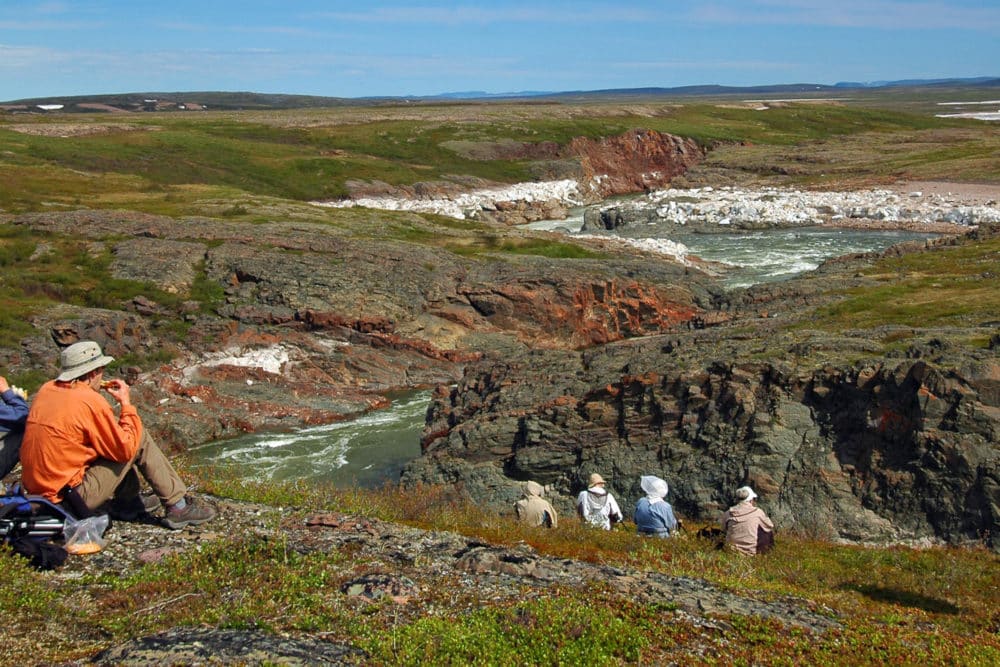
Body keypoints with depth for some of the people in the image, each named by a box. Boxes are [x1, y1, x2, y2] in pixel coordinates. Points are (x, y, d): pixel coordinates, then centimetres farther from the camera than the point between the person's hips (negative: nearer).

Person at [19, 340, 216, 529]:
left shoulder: (46, 389, 4)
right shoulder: (90, 401, -18)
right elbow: (126, 449, -12)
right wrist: (126, 403, -2)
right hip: (70, 500, -8)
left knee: (116, 428, 19)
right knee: (139, 438, 0)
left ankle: (128, 503, 26)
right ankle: (177, 506, 7)